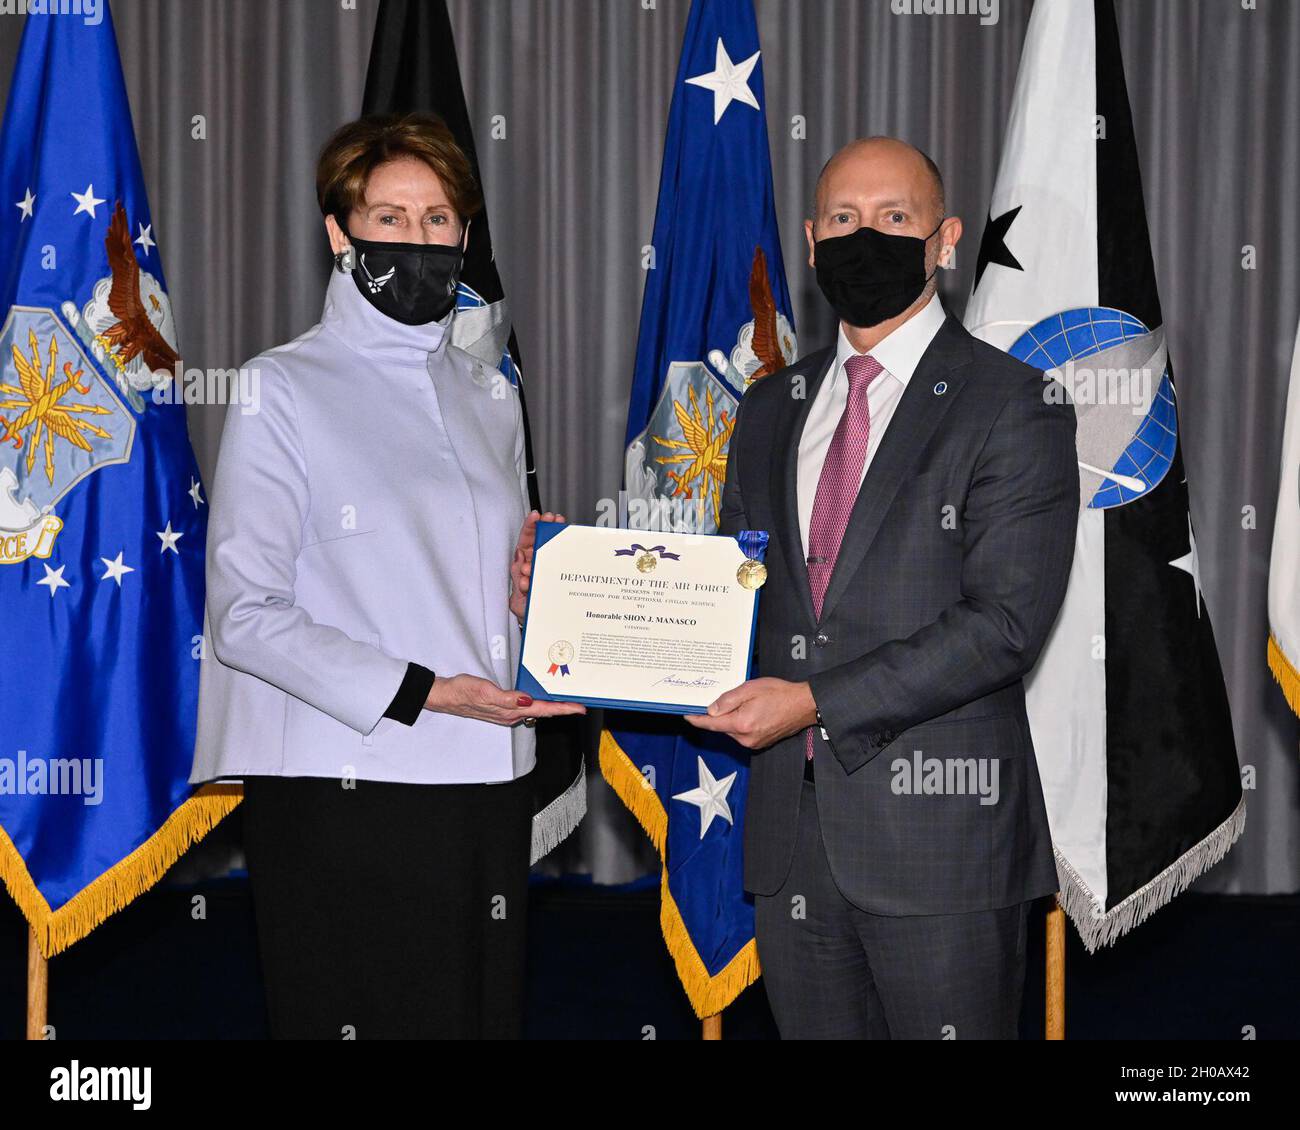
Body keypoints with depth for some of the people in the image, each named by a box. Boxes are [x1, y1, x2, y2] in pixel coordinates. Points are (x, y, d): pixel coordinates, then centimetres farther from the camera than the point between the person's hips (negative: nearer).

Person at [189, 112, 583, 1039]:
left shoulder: (489, 396, 17)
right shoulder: (283, 390, -2)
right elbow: (246, 616, -10)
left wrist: (530, 594, 3)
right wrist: (425, 692, -17)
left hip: (488, 788, 6)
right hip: (342, 793, -6)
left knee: (489, 1015, 6)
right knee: (360, 1018, -4)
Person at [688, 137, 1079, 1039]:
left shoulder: (1014, 407, -5)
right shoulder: (772, 409, 16)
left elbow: (1006, 623, -14)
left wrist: (814, 701, -17)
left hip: (939, 837, -5)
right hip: (794, 838, 5)